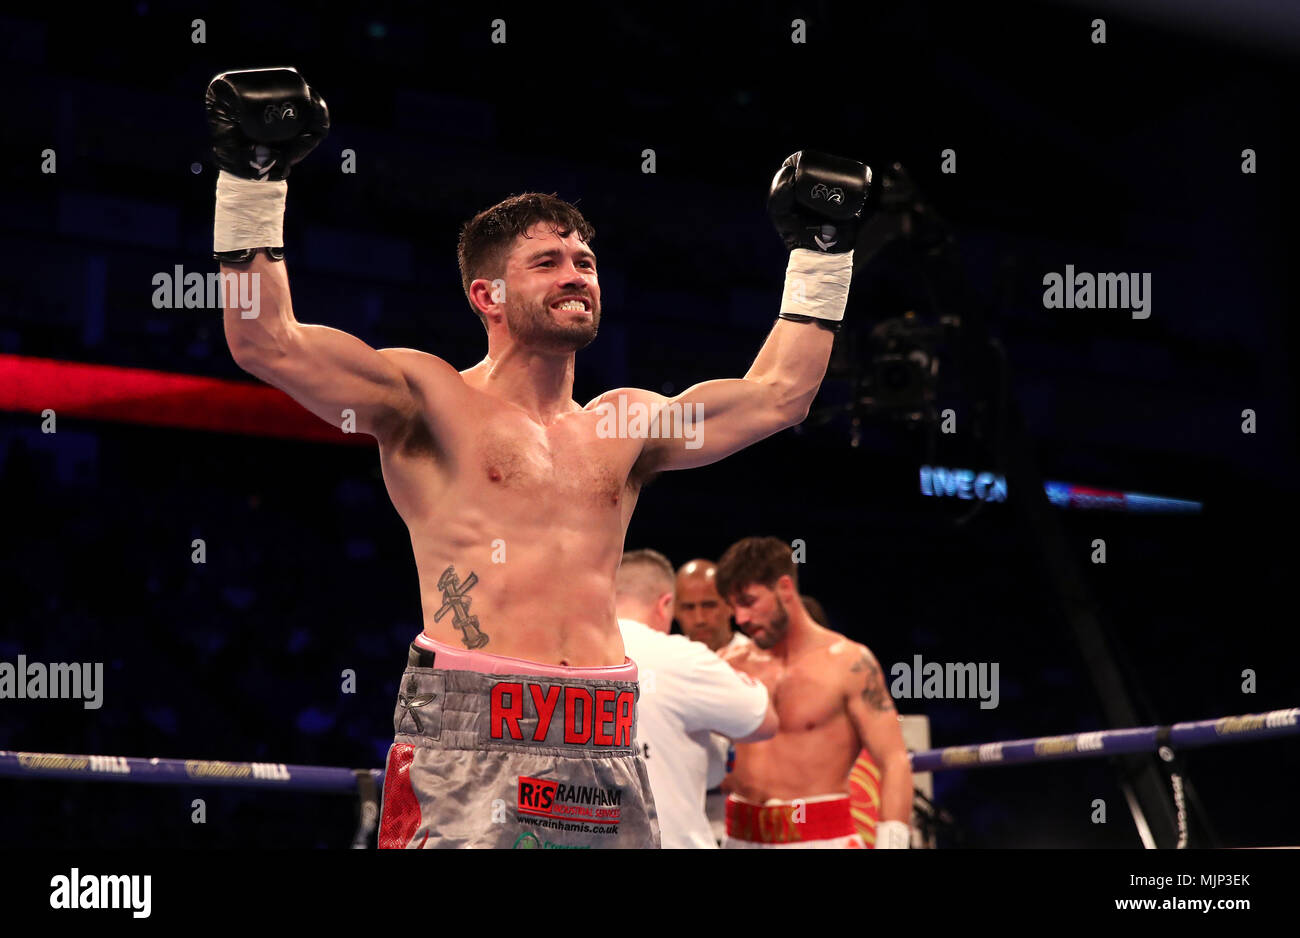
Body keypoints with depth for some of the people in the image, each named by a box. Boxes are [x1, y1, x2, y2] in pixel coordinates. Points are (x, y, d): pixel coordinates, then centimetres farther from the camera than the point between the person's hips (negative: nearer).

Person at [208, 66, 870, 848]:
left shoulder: (625, 426, 20)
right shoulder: (430, 399, 6)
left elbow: (779, 395, 26)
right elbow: (267, 344, -3)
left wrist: (821, 249, 29)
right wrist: (251, 179, -5)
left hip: (605, 749, 5)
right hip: (466, 734, -5)